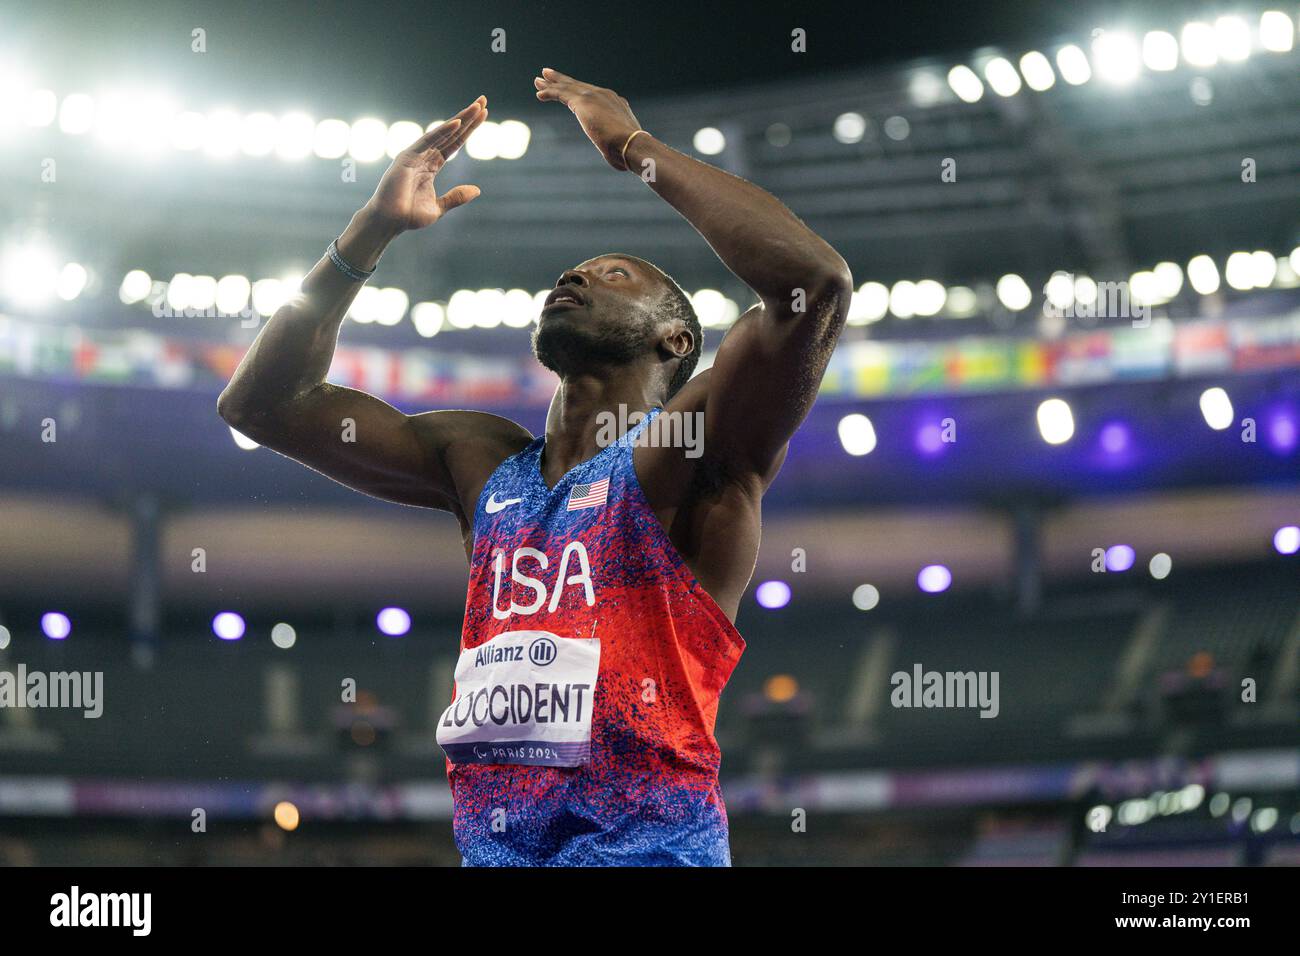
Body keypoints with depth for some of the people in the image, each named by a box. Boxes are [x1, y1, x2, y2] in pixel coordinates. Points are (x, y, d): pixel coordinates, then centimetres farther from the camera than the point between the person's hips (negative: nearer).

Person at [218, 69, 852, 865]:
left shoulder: (680, 457, -1)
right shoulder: (483, 465, 15)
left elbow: (817, 278, -17)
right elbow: (261, 402, 17)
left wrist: (634, 146, -7)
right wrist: (375, 228, 9)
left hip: (645, 842, -5)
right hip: (490, 843, 5)